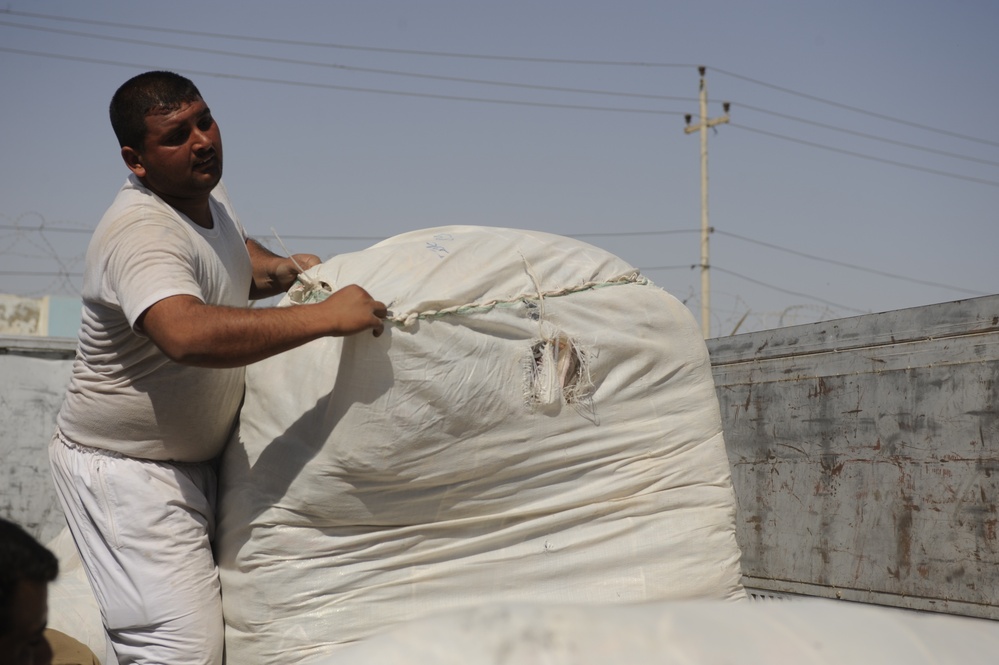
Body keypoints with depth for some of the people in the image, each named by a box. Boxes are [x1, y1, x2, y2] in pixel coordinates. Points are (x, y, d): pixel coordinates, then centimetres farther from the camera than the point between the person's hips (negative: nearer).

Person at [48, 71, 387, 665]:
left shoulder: (206, 190, 3)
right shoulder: (140, 234, -27)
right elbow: (189, 336, -47)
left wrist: (276, 269, 4)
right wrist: (325, 317, -43)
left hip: (198, 455, 9)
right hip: (128, 470, -9)